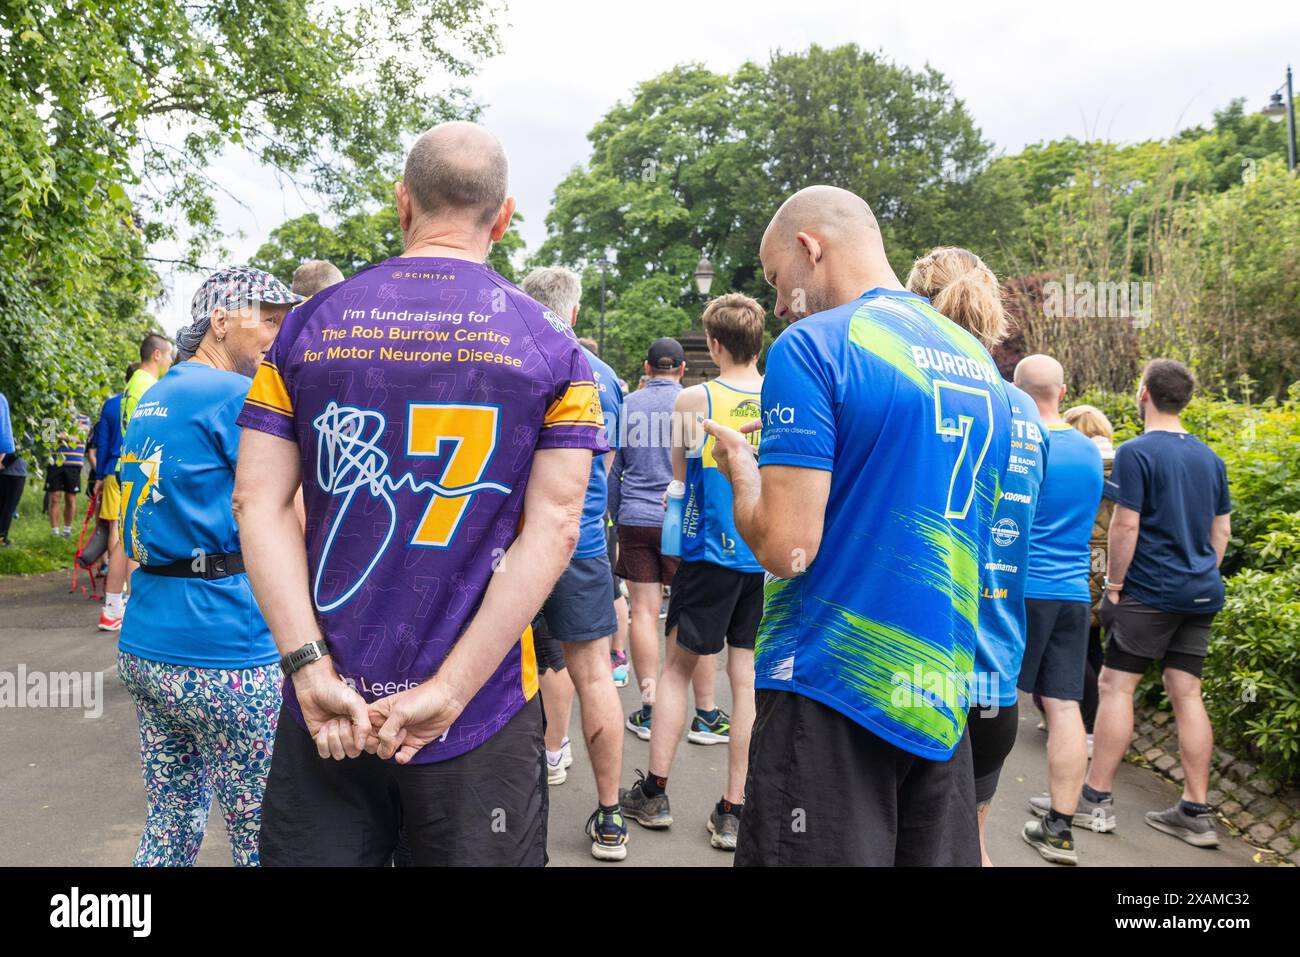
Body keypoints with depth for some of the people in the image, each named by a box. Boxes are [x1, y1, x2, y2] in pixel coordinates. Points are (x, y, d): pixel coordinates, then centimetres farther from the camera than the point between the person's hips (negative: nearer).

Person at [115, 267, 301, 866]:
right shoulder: (239, 396, -12)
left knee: (170, 827, 18)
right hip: (224, 655, -9)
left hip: (143, 644, 9)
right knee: (264, 839, 1)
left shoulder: (151, 401, 16)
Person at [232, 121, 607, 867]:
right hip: (479, 720, -1)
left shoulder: (309, 325, 1)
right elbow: (554, 528, -11)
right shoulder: (550, 344, -4)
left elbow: (259, 503, -4)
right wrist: (447, 692, -12)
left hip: (328, 716, 2)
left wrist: (311, 670, -8)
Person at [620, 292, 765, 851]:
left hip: (708, 554, -2)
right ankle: (732, 812, 12)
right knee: (748, 678, 6)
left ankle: (654, 793, 17)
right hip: (768, 558, 2)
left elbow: (679, 474, 6)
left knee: (676, 668, 12)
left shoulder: (692, 400, -7)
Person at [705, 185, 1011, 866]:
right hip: (941, 697, 7)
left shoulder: (811, 346, -12)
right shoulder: (978, 359, 12)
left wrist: (741, 469, 1)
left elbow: (786, 547, -18)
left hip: (830, 689, -7)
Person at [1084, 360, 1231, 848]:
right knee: (1186, 693, 9)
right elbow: (1221, 531, 16)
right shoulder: (1210, 458, 12)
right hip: (1202, 593, 7)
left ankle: (1096, 796, 2)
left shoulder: (1137, 452, -10)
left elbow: (1126, 525, -15)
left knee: (1115, 684, -1)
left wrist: (1113, 586, -8)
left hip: (1150, 592, -7)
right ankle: (1196, 812, 11)